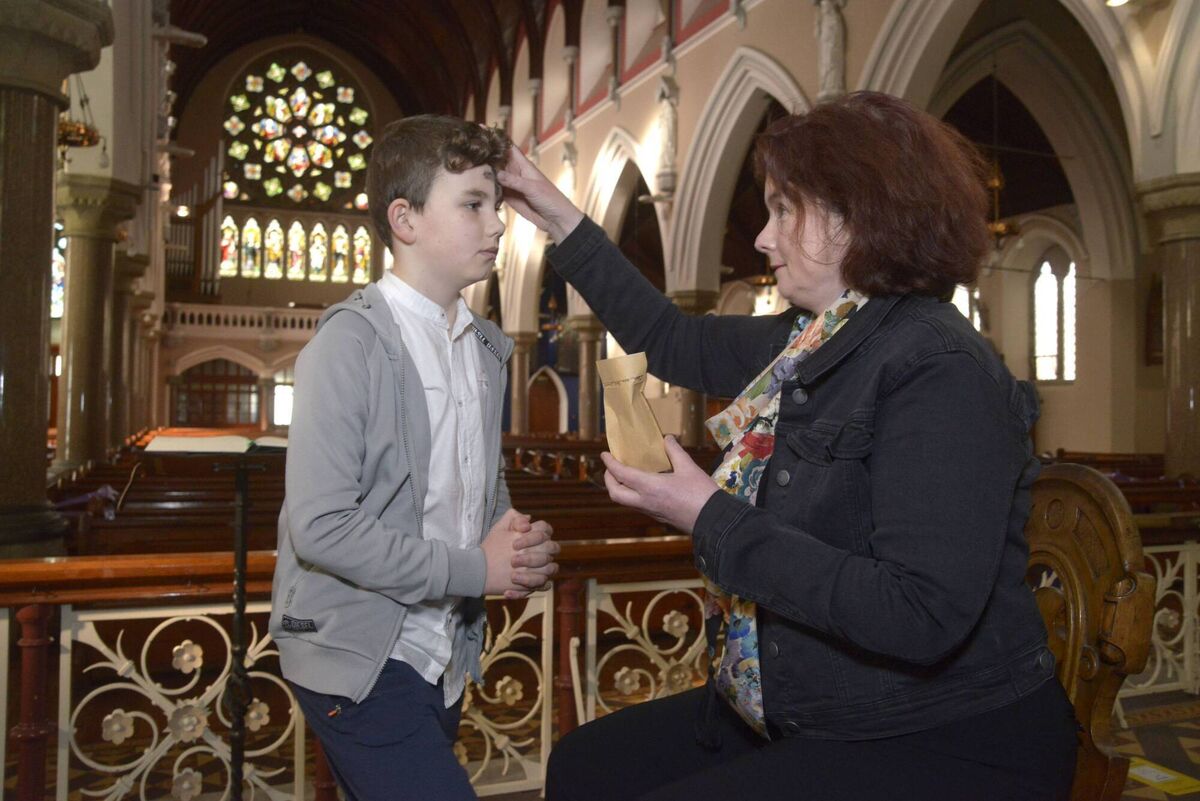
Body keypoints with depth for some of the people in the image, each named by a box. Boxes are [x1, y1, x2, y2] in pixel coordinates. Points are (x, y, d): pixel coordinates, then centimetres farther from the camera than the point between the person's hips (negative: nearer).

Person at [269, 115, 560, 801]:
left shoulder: (487, 349, 10)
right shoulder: (350, 345, -14)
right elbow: (320, 525, -20)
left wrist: (514, 537, -3)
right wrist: (475, 569, -16)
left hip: (444, 659, 7)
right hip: (359, 660, -7)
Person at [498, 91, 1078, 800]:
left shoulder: (938, 369, -23)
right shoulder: (811, 342, 3)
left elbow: (923, 615, -30)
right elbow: (672, 340, 17)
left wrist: (712, 519, -25)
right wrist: (560, 219, 17)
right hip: (805, 716, 8)